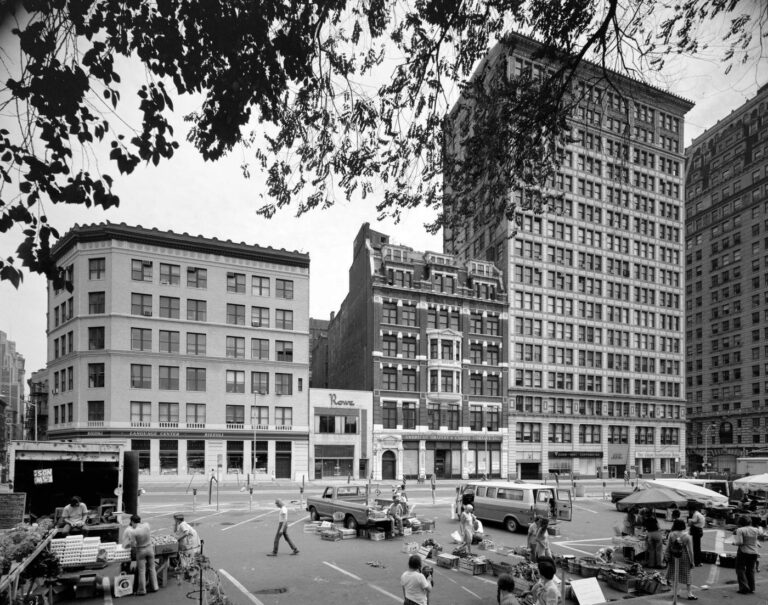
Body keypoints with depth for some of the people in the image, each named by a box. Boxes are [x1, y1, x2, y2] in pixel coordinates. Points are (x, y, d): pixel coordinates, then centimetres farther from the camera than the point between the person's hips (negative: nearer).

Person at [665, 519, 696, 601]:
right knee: (686, 575, 11)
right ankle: (690, 593, 15)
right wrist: (691, 561, 0)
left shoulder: (671, 534, -10)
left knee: (674, 574, 14)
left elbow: (668, 547, -5)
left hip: (673, 558, 2)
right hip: (684, 558, -1)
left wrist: (667, 558, 5)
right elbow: (690, 550, -9)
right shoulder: (687, 536, -14)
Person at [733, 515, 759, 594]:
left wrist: (734, 541, -1)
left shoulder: (740, 530, -14)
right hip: (754, 552, 6)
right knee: (750, 570, 18)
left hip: (743, 552, -5)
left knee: (740, 570, 6)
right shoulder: (755, 530, 3)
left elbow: (740, 542, -22)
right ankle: (751, 588, 21)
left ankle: (744, 588, -2)